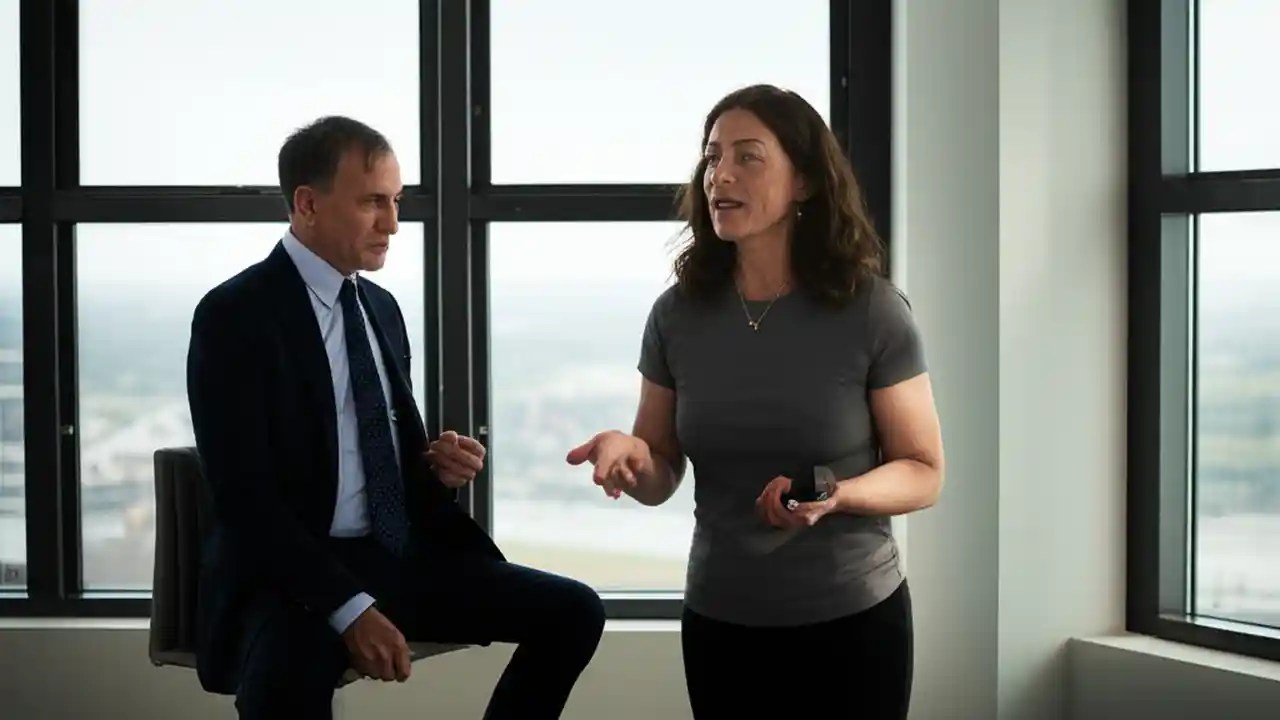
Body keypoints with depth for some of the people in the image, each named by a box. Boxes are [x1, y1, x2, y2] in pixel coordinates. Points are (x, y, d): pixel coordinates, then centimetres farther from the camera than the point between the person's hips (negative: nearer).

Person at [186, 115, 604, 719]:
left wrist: (437, 467, -2)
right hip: (295, 573, -7)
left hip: (399, 555, 8)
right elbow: (244, 498, -17)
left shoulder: (381, 308, 13)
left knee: (574, 612, -5)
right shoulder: (234, 314, -10)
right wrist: (350, 608, -23)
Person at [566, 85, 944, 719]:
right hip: (719, 624, 3)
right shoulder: (678, 314, -2)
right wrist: (631, 455, -18)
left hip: (851, 621, -3)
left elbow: (923, 473, -5)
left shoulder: (871, 312, -11)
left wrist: (835, 496, -25)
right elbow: (660, 479, 6)